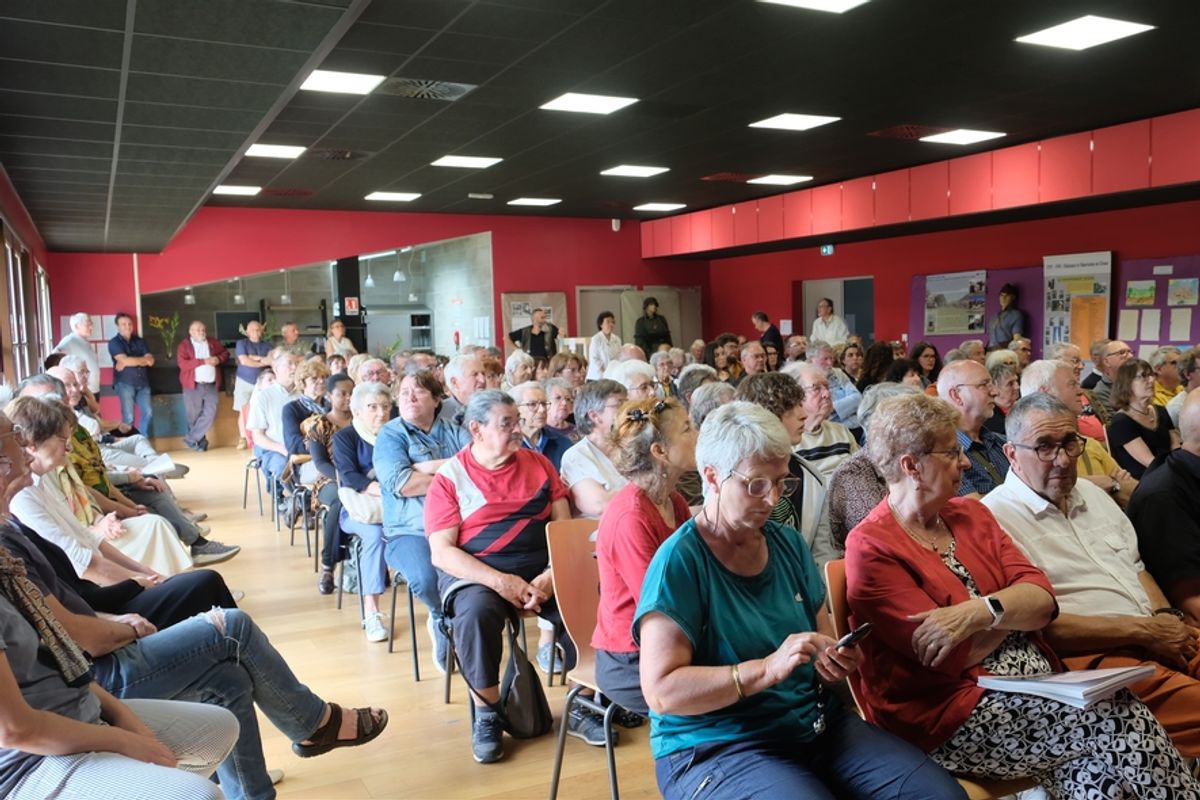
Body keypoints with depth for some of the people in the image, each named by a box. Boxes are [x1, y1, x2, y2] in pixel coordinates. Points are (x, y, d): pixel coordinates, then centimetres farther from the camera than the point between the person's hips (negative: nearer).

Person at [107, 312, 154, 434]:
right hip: (125, 384, -4)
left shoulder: (140, 341, 12)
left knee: (148, 413, 0)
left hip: (143, 383, 4)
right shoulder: (114, 342, -1)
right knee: (128, 417, -5)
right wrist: (144, 359, -3)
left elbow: (150, 361, 0)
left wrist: (130, 362, -12)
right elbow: (124, 360, -16)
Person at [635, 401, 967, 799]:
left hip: (818, 725, 7)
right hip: (718, 747, -7)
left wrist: (835, 660, -9)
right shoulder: (680, 560, -14)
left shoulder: (787, 543, 6)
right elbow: (661, 691, -19)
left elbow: (825, 639, 15)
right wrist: (768, 669, -26)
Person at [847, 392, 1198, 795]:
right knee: (1118, 721, -20)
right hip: (947, 714, -6)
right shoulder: (871, 548, -13)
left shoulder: (971, 513, 10)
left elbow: (1044, 600, -1)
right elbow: (948, 657, -17)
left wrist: (980, 612, -22)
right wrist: (1014, 605, -2)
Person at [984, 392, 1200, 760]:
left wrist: (1166, 616, 3)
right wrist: (1143, 630, -10)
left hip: (1161, 636, 8)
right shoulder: (997, 518, -10)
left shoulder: (1092, 494, 18)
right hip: (1091, 655, -8)